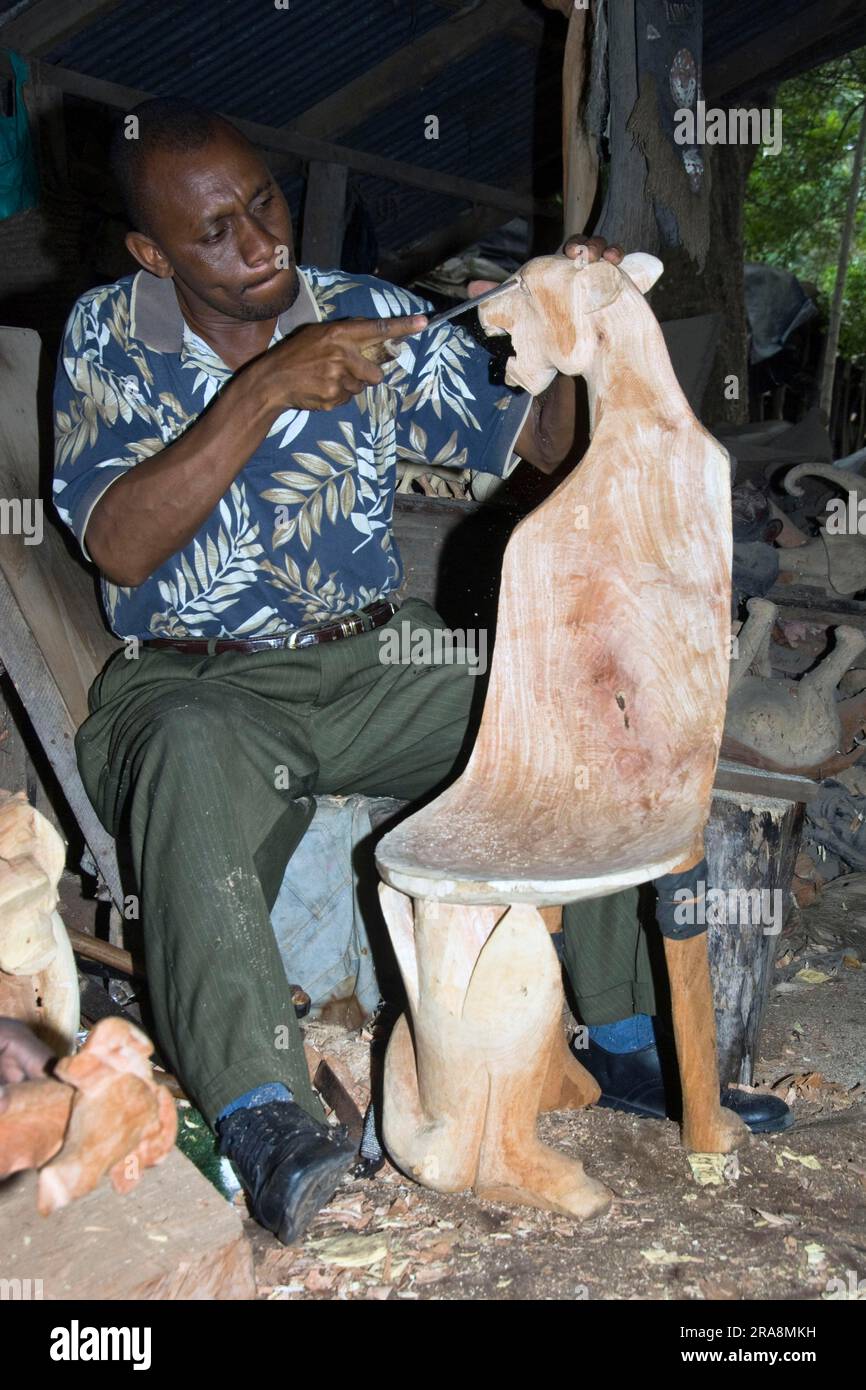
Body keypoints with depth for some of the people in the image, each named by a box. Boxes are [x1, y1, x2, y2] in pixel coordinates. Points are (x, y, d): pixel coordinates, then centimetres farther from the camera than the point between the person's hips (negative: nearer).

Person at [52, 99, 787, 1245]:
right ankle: (262, 1116, -43)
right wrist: (264, 391, -22)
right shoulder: (109, 339, 1)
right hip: (193, 683, -2)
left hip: (377, 658, 3)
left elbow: (542, 443, 7)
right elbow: (120, 548, -15)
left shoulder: (373, 316, 6)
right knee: (195, 760, -38)